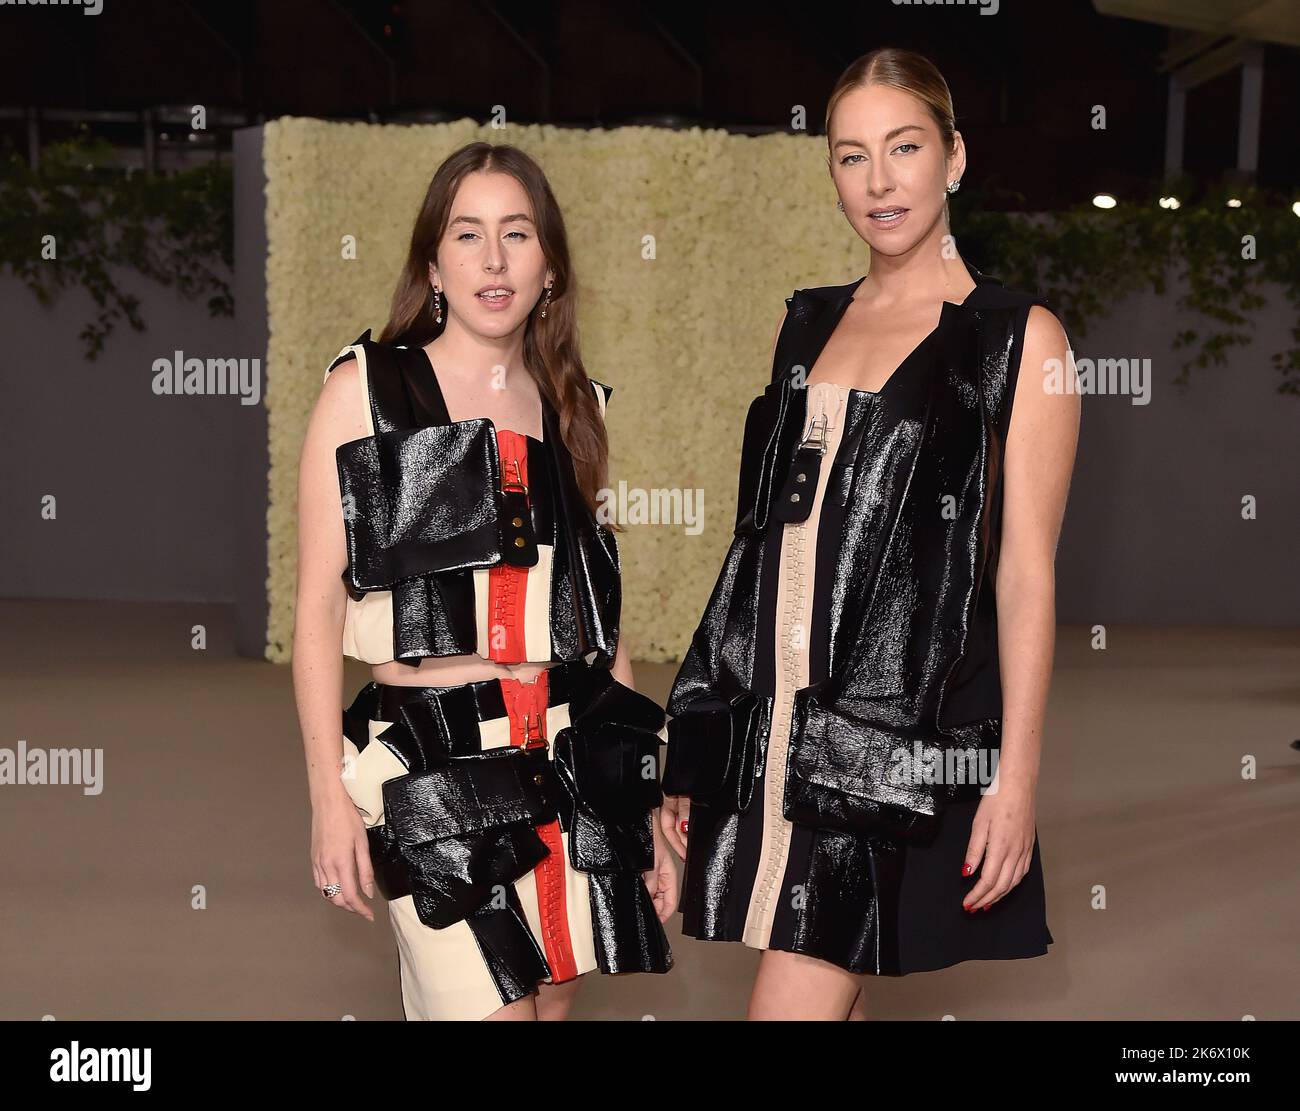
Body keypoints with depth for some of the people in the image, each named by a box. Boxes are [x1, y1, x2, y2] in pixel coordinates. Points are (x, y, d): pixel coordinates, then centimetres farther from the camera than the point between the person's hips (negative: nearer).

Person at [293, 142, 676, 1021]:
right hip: (430, 765, -4)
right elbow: (320, 604, -2)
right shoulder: (364, 389, -1)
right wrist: (331, 794, -8)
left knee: (553, 1002, 10)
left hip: (574, 758, 4)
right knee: (486, 1003, -11)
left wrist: (648, 807, 14)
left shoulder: (574, 408, 11)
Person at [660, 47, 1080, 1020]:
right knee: (832, 1001, 9)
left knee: (795, 1002, -9)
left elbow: (1027, 572, -6)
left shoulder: (1019, 336, -2)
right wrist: (696, 750, 14)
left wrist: (1017, 774, -12)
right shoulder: (808, 324, 14)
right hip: (772, 720, 5)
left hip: (898, 735, -5)